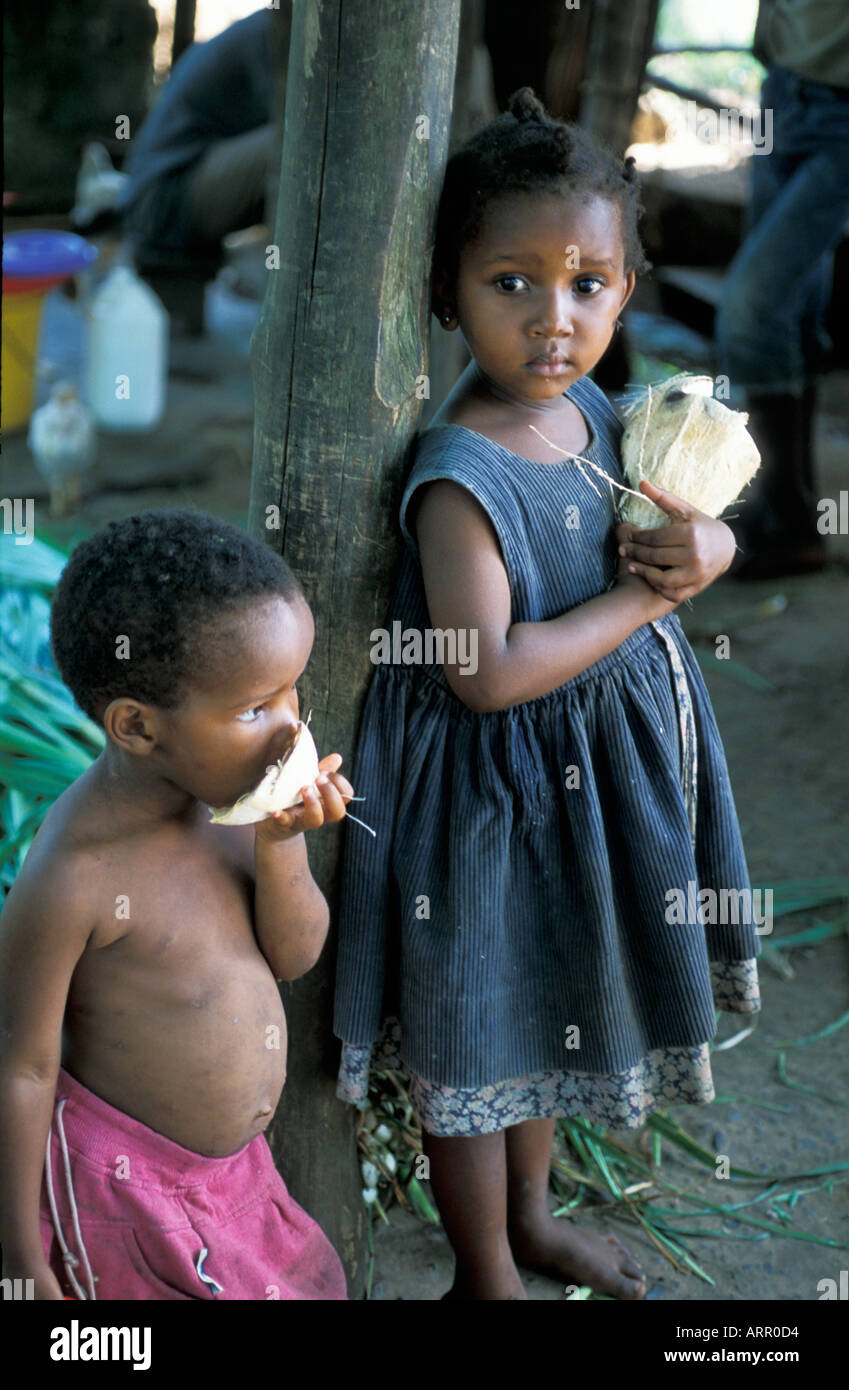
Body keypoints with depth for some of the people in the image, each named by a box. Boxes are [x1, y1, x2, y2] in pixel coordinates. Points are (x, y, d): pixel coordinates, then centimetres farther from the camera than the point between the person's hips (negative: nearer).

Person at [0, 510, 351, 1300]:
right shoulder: (75, 878, -29)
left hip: (234, 1172, 7)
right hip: (125, 1191, -7)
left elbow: (294, 955, -3)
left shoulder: (234, 787, -11)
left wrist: (280, 846, -23)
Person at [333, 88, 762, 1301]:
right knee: (476, 1036, 12)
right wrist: (641, 599, -22)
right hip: (497, 788, -8)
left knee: (545, 1004, 26)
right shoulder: (461, 474, -26)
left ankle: (531, 1214, 49)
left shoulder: (595, 414, -2)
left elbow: (715, 531, 10)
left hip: (599, 771, 8)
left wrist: (701, 546, -14)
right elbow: (489, 671, -30)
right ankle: (487, 1273, 33)